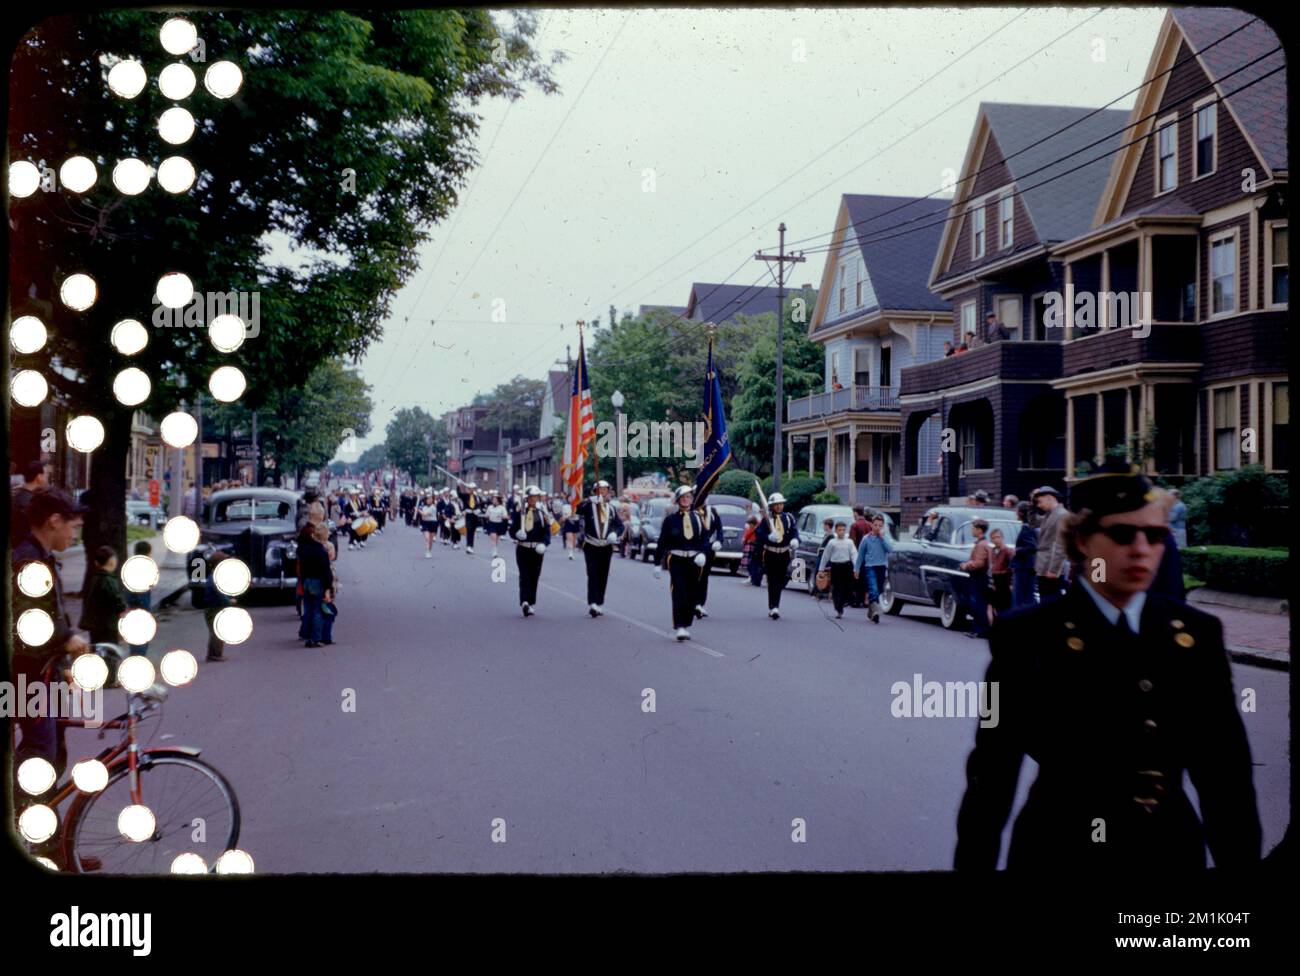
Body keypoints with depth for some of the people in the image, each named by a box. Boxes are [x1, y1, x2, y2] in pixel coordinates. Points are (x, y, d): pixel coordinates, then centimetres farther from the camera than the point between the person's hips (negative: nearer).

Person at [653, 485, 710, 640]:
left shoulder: (697, 518, 9)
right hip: (676, 560, -3)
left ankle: (686, 626, 20)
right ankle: (680, 628, -14)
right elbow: (662, 542, 3)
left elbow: (704, 539, 8)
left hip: (694, 561, 3)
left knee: (692, 596, 8)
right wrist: (658, 563, 0)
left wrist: (702, 553, -13)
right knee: (679, 594, -12)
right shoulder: (670, 519, 2)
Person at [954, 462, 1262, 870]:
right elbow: (992, 777, -7)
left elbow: (1225, 771, 5)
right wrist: (973, 863, -7)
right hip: (1060, 853, -3)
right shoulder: (1027, 636, -9)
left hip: (1174, 852, 4)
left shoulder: (1198, 634, 2)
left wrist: (1239, 858, 2)